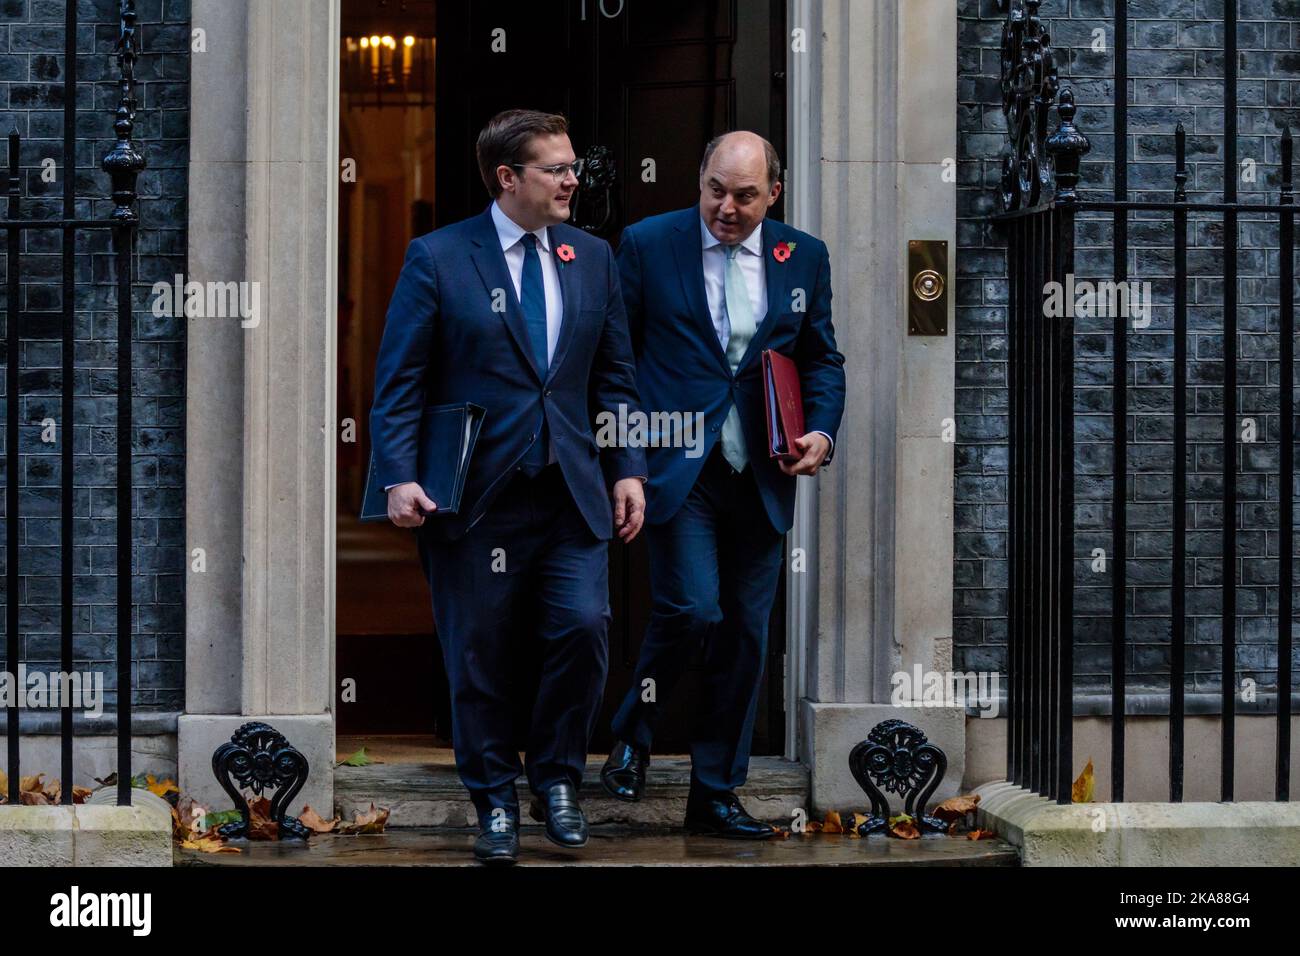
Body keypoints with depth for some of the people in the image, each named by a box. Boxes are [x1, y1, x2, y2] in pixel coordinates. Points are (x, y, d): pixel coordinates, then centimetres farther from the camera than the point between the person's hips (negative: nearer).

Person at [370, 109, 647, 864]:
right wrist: (401, 477, -13)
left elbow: (615, 375, 13)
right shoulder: (438, 258, -3)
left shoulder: (594, 257, 10)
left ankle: (557, 777, 10)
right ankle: (496, 803, 21)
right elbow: (399, 380, -4)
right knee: (481, 659, 4)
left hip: (572, 491, 3)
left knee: (584, 626, -13)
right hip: (476, 495, -2)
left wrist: (627, 469, 3)